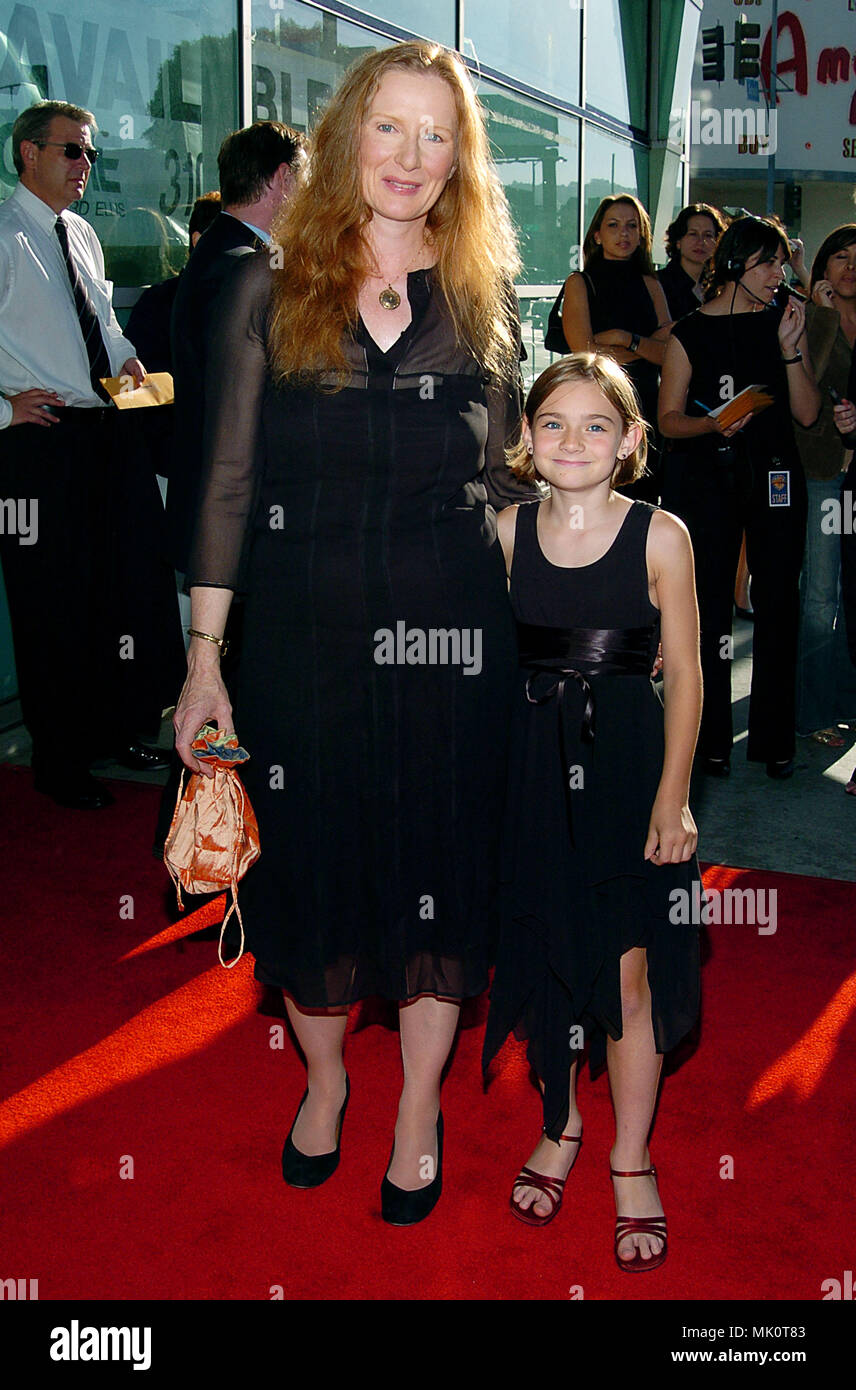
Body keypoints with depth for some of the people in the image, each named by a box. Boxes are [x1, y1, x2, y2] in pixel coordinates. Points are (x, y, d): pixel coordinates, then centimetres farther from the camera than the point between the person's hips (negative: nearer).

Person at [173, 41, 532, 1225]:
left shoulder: (485, 299, 5)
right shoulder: (270, 289, 1)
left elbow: (504, 482, 9)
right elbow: (230, 481, 0)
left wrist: (532, 631, 3)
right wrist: (205, 655, -3)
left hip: (449, 628, 1)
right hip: (302, 624, 0)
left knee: (437, 863, 9)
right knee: (309, 858, 11)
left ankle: (419, 1109, 31)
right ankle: (324, 1075, 40)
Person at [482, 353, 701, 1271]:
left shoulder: (660, 536, -7)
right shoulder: (507, 530, 1)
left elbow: (683, 675, -4)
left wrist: (672, 799, -8)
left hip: (628, 761, -2)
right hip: (532, 764, 3)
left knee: (628, 971, 4)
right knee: (543, 956, 13)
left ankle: (630, 1160, 25)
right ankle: (560, 1126, 36)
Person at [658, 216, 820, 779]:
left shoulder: (784, 322, 9)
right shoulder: (691, 332, 2)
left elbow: (807, 413, 2)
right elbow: (669, 418, 2)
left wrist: (790, 347, -9)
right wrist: (713, 424, -17)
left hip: (775, 476, 2)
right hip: (706, 478, -2)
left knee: (778, 604, 1)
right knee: (709, 605, 0)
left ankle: (774, 739, 13)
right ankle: (712, 737, 13)